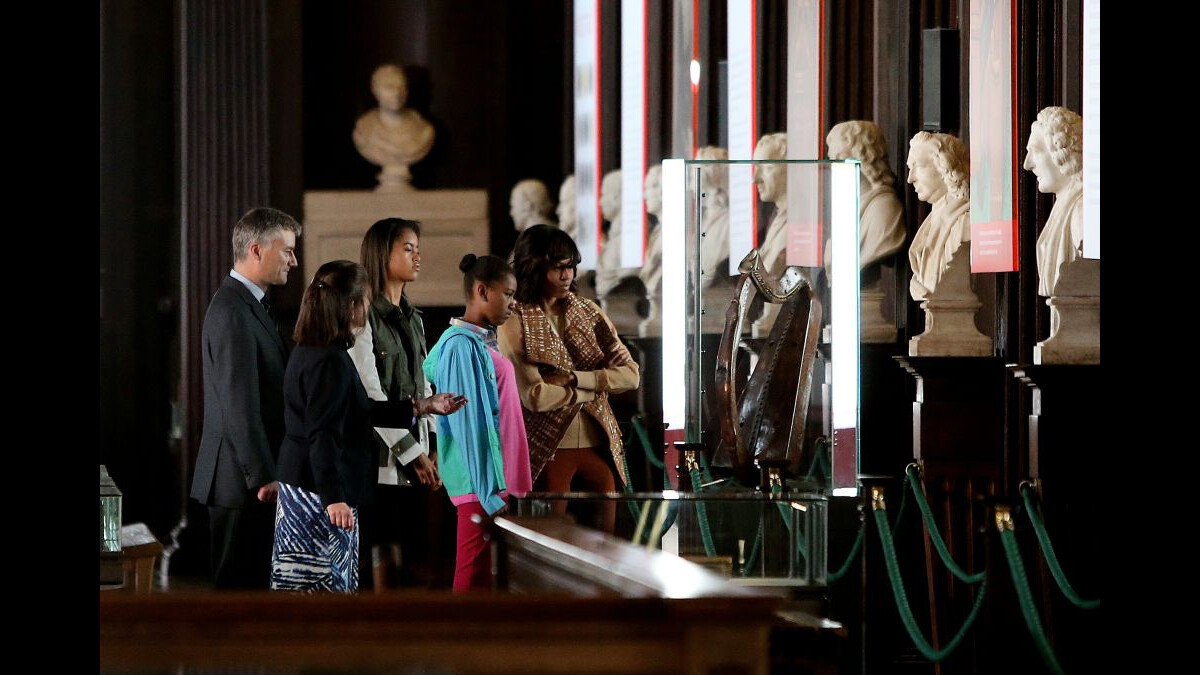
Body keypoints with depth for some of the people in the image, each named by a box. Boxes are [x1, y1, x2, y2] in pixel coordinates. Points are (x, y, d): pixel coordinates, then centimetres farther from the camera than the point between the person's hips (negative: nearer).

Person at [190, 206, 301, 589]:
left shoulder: (249, 305, 17)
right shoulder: (233, 312, -16)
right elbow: (239, 405, -21)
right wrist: (264, 477, -21)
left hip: (255, 476, 10)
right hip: (243, 484, -10)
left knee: (253, 585, 12)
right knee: (237, 585, -6)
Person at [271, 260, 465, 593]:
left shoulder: (308, 352, 12)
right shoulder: (331, 361, -18)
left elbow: (358, 410, 20)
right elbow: (323, 435, -25)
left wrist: (420, 408, 25)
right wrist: (333, 498, -30)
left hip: (299, 485, 10)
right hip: (319, 492, -10)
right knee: (325, 585, -6)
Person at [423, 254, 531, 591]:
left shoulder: (482, 342, 12)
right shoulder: (463, 345, -15)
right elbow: (470, 426, -19)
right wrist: (490, 493, -21)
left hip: (498, 482, 9)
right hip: (481, 484, -9)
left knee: (482, 578, 11)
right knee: (473, 579, -7)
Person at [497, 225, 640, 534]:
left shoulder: (588, 313, 9)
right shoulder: (515, 323, -5)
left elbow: (631, 375, 0)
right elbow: (535, 396, -15)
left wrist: (574, 378, -13)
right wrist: (597, 387, -6)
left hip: (598, 447, 4)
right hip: (548, 449, -4)